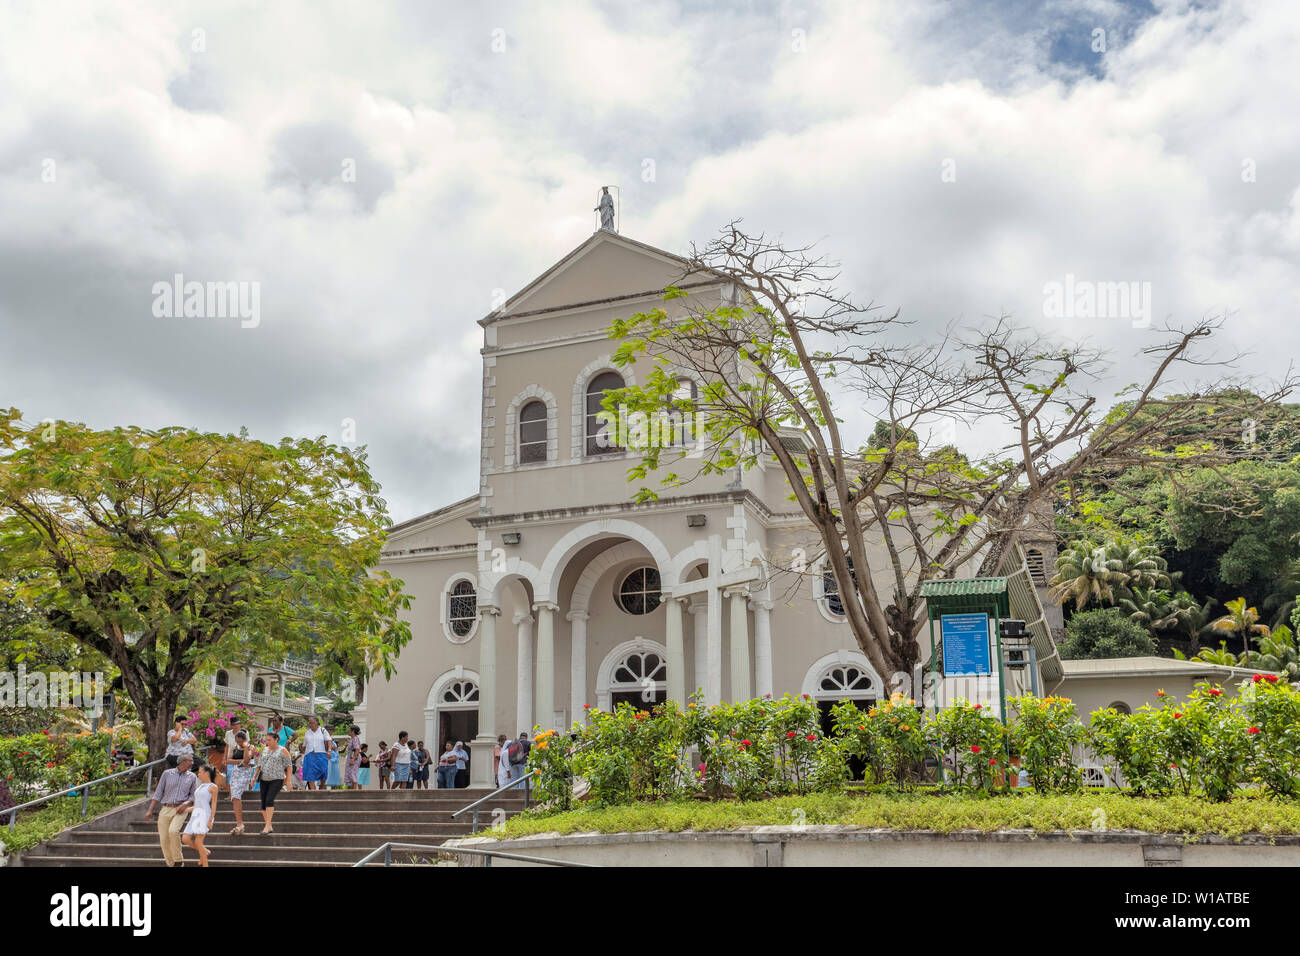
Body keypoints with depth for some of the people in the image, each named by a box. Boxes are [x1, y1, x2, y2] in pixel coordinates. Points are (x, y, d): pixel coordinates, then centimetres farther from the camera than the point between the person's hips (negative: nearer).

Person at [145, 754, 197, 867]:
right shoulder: (167, 773, 6)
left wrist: (186, 804, -10)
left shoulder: (192, 777, 9)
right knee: (164, 840, -6)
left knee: (173, 831, -27)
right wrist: (150, 810, -2)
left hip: (180, 810, -2)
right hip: (165, 810, 2)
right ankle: (171, 864, 10)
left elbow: (194, 795, 11)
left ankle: (178, 861, -11)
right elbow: (158, 793, 7)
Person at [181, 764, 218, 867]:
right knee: (185, 839, -5)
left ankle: (205, 865, -3)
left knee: (198, 842, -12)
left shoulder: (213, 787, -3)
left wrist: (210, 821, -15)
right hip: (195, 815, 8)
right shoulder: (200, 786, 20)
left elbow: (214, 805, -8)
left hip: (205, 815, -8)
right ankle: (205, 852, 15)